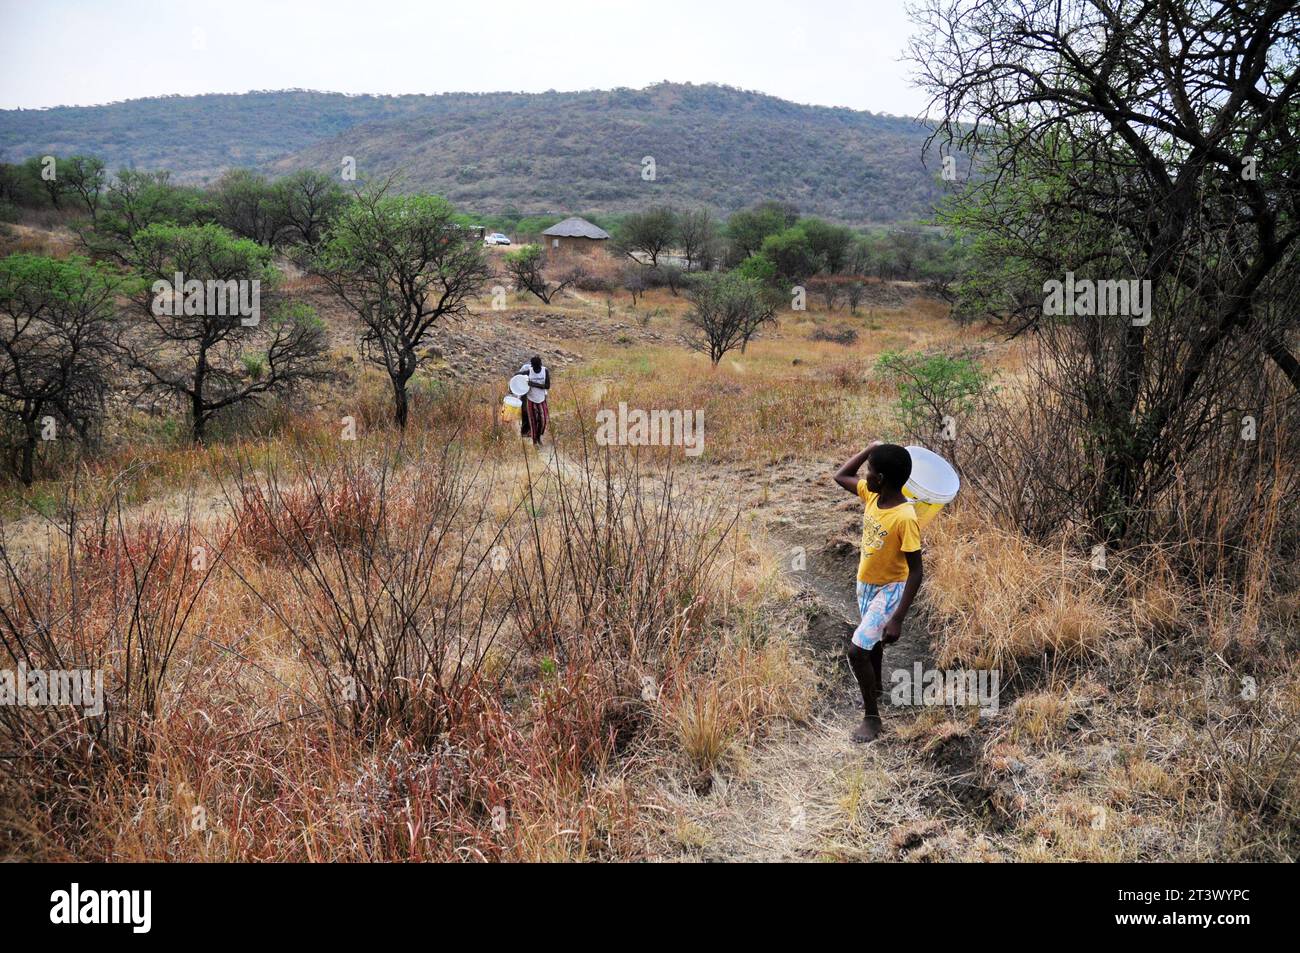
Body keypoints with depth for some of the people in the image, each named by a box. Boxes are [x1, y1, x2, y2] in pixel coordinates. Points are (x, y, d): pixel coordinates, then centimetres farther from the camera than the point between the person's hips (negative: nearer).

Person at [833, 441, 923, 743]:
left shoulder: (905, 518, -31)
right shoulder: (872, 494, -11)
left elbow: (915, 571, -27)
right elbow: (840, 476, 6)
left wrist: (897, 619, -28)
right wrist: (870, 448, -7)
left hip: (889, 590, -7)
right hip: (865, 583, 7)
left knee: (856, 650, -11)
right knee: (872, 641, 26)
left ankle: (872, 717, 7)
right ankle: (875, 690, 51)